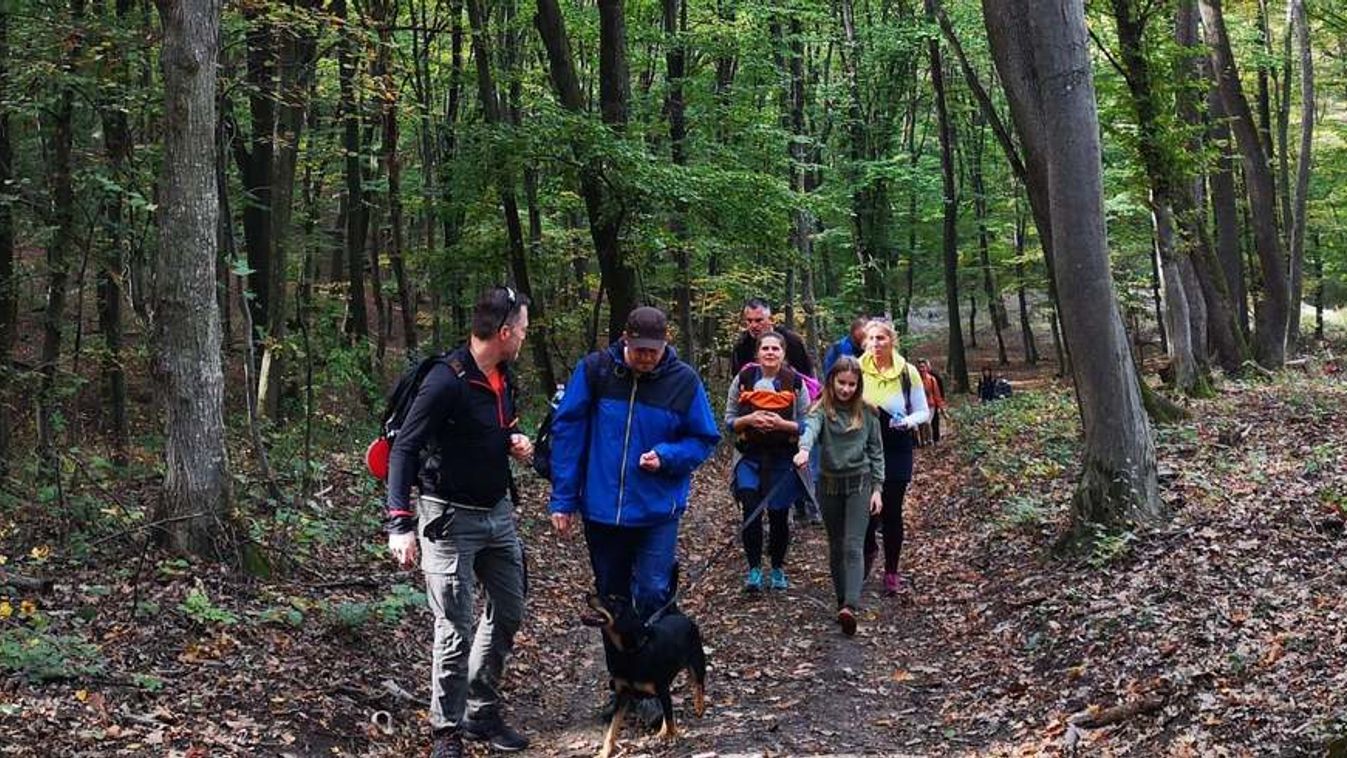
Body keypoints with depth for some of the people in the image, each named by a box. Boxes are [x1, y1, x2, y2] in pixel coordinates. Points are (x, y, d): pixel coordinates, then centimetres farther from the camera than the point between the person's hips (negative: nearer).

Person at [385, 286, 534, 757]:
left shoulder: (502, 377, 4)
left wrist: (515, 441, -1)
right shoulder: (446, 381, -22)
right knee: (456, 630, -4)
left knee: (508, 613, 15)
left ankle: (482, 714, 30)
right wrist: (400, 524, -30)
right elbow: (404, 449, -23)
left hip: (498, 513, 8)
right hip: (450, 519, -8)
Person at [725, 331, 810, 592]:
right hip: (749, 456, 0)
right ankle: (754, 568, -2)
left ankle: (778, 568, 25)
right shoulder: (743, 380, 3)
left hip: (783, 459, 0)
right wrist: (749, 419, -14)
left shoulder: (795, 384, 1)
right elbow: (729, 419, 6)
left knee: (779, 515, 6)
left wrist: (783, 424, -15)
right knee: (751, 511, -14)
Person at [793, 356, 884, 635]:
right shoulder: (821, 410, -5)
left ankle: (850, 607, -23)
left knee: (853, 547, -12)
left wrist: (877, 488, 0)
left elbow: (876, 452, 6)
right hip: (829, 484, 1)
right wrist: (804, 449, -50)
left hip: (859, 484, -1)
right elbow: (810, 429, -28)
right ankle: (842, 602, 22)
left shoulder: (867, 413, 0)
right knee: (836, 547, 11)